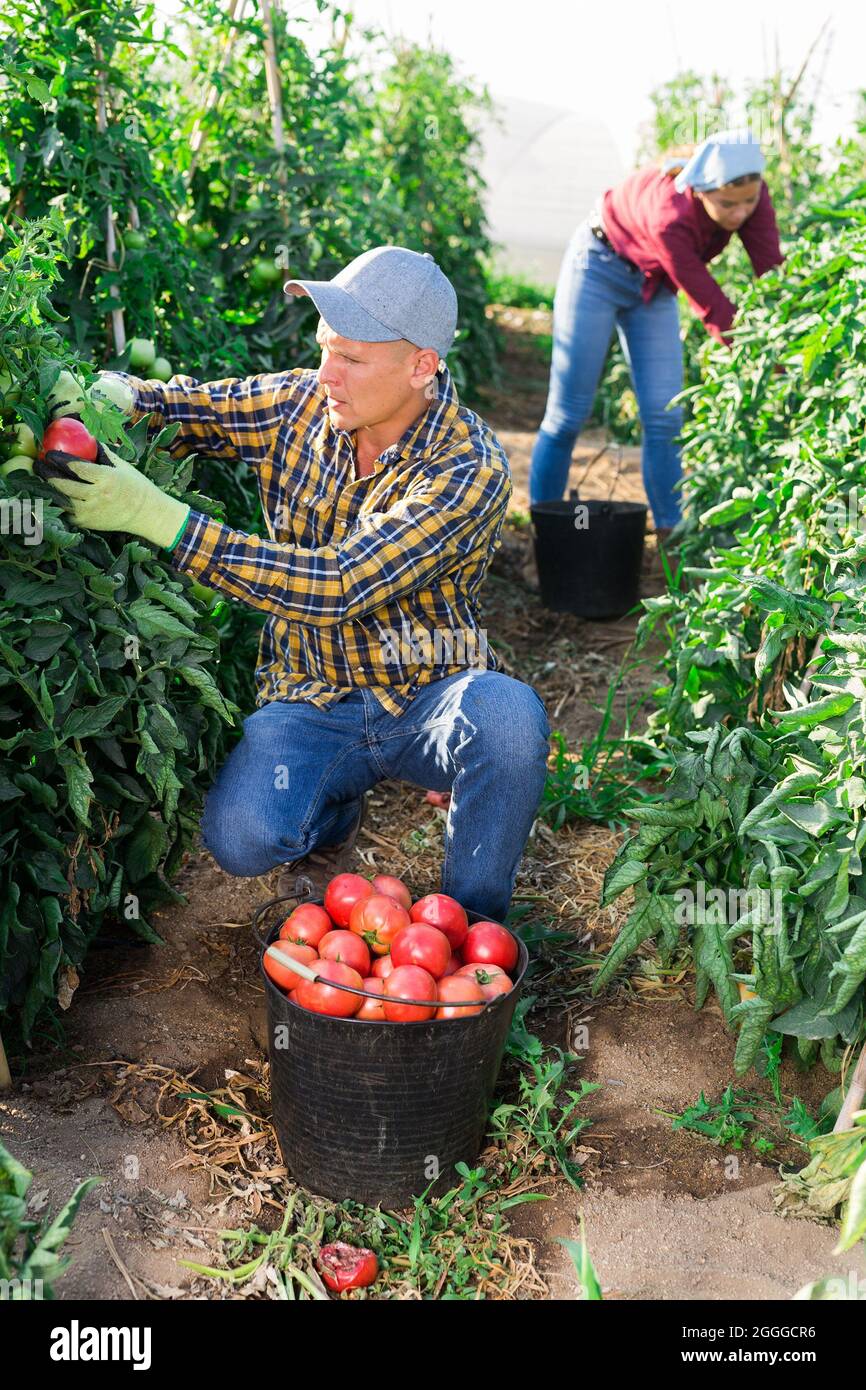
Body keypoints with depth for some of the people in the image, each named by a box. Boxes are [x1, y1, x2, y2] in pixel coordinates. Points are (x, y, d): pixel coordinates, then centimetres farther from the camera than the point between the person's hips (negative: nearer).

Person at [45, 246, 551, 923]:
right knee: (241, 837, -24)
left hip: (429, 702, -3)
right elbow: (181, 404, 5)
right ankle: (334, 805, 14)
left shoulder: (470, 467, -21)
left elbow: (337, 586, -31)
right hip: (310, 701, 3)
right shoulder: (304, 402, -4)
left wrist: (160, 517, -34)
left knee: (507, 715, -36)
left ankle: (473, 924, -9)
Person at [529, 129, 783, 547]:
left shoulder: (748, 193, -22)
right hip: (599, 268, -6)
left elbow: (771, 272, -24)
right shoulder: (670, 216, -39)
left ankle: (672, 534, 5)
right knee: (568, 414, -2)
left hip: (654, 285, 6)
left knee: (664, 416, -1)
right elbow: (711, 307, -34)